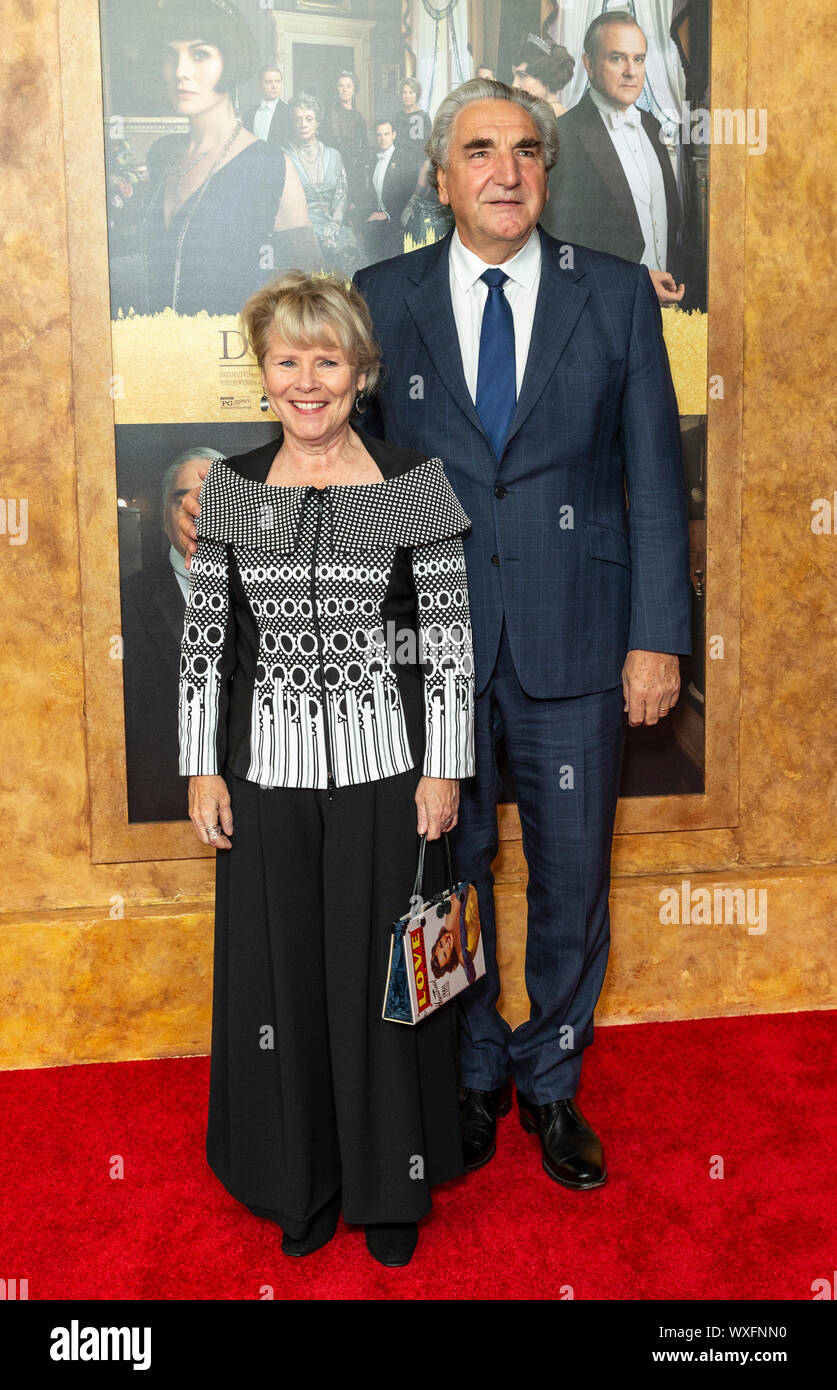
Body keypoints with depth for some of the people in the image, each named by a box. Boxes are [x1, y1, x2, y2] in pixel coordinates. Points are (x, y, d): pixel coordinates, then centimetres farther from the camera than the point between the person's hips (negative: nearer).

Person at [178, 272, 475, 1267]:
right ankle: (304, 1178, 34)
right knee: (279, 970, 12)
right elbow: (203, 638, 4)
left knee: (379, 971, 9)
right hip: (267, 769, 2)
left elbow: (451, 638, -4)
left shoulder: (414, 483, -5)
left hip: (384, 768, -2)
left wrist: (445, 770, -6)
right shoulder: (231, 488, 2)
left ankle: (391, 1183, 31)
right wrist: (202, 768, 1)